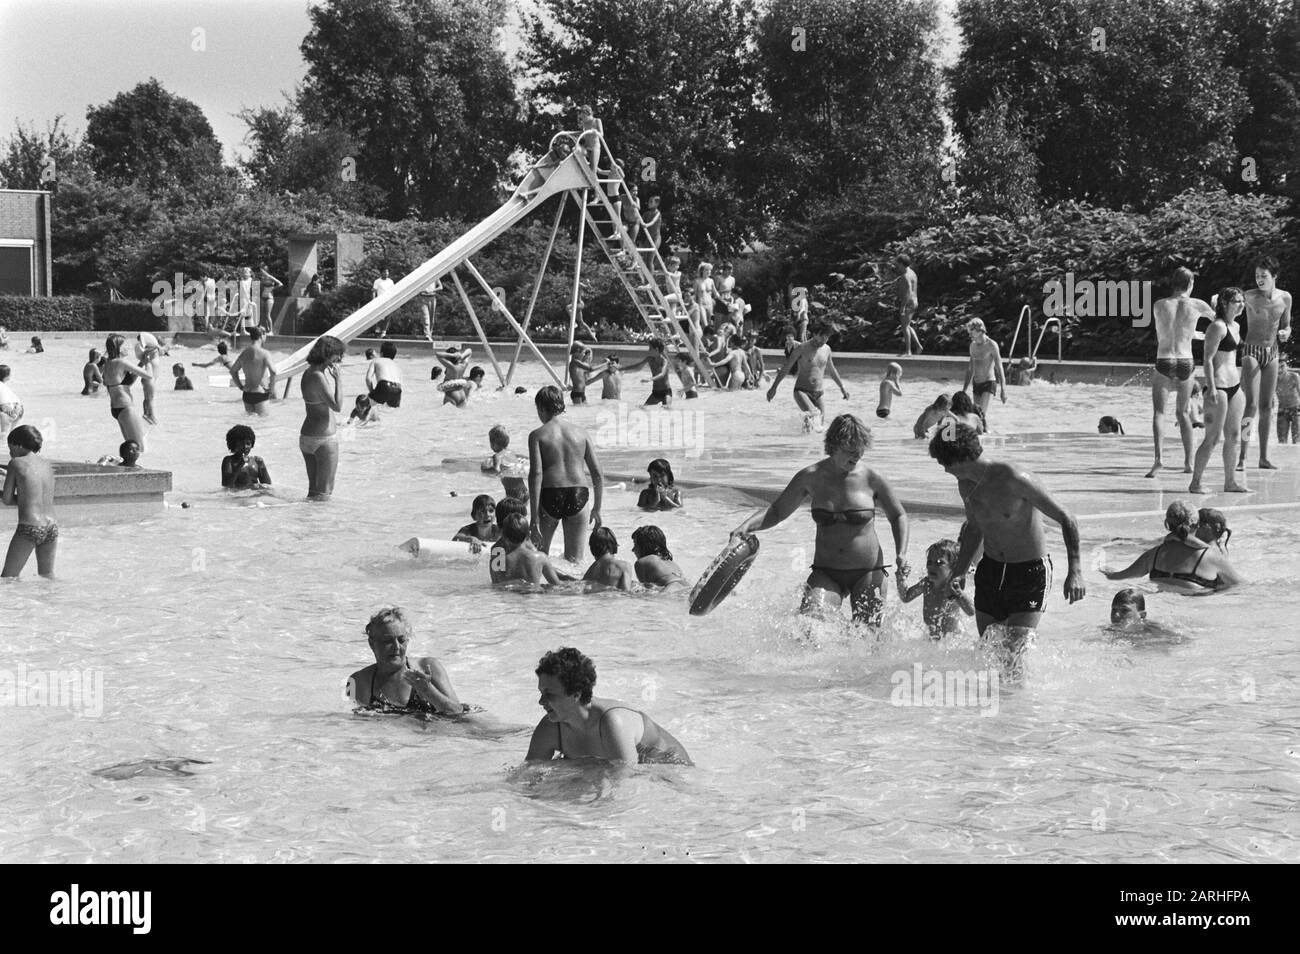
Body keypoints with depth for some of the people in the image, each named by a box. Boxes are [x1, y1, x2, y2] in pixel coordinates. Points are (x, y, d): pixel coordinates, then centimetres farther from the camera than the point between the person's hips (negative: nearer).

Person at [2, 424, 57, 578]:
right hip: (52, 527, 6)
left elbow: (7, 500, -3)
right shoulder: (47, 464, 12)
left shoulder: (16, 463, -2)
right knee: (47, 576, 19)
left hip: (28, 528, -6)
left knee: (8, 578, 2)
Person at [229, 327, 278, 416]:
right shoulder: (264, 353, -12)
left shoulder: (243, 353, 8)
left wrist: (240, 387, 20)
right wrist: (272, 388, -11)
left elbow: (233, 370, 19)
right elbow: (273, 371, -24)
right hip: (260, 394, -6)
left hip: (247, 394, 6)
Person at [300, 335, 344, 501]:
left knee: (313, 489, 16)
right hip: (324, 437, -9)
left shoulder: (308, 373, 9)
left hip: (306, 436, 9)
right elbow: (337, 406, -23)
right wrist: (337, 378, -19)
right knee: (323, 492, 0)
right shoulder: (318, 376, -20)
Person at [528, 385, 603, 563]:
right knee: (574, 560, 11)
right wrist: (597, 508, 17)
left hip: (549, 496, -2)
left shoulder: (537, 435, -1)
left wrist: (534, 518, -12)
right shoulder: (581, 433, 8)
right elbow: (597, 473, 6)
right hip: (578, 495, 2)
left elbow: (536, 474, -11)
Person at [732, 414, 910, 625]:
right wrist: (746, 526, -9)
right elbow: (777, 511, 8)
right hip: (826, 574, 1)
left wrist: (901, 553, -7)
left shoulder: (872, 479, -6)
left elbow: (898, 516, 9)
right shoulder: (811, 477, -3)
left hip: (868, 574, -1)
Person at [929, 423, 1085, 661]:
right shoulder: (966, 485, 1)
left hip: (1031, 572, -7)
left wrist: (1075, 570, -25)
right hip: (990, 571, 7)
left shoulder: (1014, 479, -22)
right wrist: (957, 575, 24)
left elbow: (1066, 519, -17)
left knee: (1012, 657, -16)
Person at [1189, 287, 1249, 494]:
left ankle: (1230, 481, 16)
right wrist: (1211, 388, -23)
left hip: (1235, 386, 9)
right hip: (1219, 386, -9)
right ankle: (1195, 483, -2)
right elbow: (1208, 359, -16)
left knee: (1234, 436, 10)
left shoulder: (1236, 327, 15)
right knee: (1212, 438, -8)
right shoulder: (1217, 327, -12)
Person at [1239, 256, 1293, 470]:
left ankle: (1264, 458, 12)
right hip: (1251, 351, -5)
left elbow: (1286, 325, 12)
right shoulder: (1250, 297, -12)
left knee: (1267, 406, 7)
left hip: (1271, 354, 5)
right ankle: (1242, 457, -15)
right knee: (1252, 405, -15)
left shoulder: (1285, 298, 1)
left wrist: (1285, 333, -9)